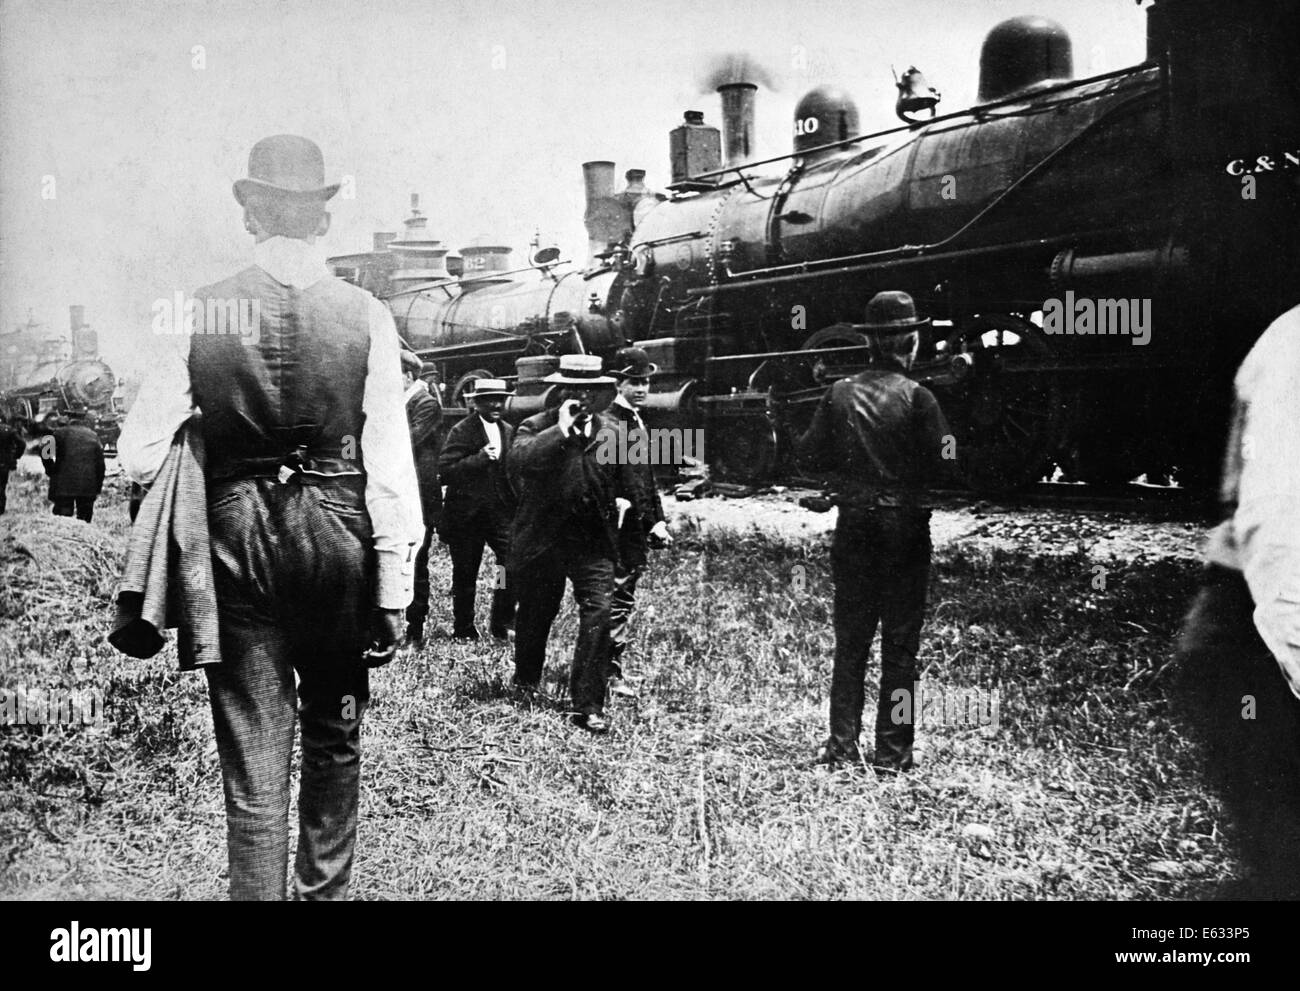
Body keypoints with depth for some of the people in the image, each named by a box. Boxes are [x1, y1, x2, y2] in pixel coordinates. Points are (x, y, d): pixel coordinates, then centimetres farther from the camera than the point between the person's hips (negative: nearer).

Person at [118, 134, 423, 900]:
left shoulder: (201, 314, -4)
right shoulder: (366, 316, -7)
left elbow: (140, 455, -3)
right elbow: (389, 463, -8)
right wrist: (396, 585, -3)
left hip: (236, 531, 0)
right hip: (337, 533, 0)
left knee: (252, 759, 7)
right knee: (334, 738, 19)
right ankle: (325, 890, 30)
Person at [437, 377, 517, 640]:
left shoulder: (509, 431, 11)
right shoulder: (461, 431, -8)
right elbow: (445, 469, -17)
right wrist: (481, 458, -25)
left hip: (501, 511, 4)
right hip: (467, 514, -4)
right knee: (465, 576, 7)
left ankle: (500, 624, 2)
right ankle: (463, 629, 24)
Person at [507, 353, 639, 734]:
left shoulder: (611, 431, 9)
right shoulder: (537, 427, -2)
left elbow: (625, 479, 26)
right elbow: (518, 461, -24)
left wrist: (624, 500, 8)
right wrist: (562, 429, -24)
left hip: (594, 540, 2)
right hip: (542, 539, -1)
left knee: (598, 613, -12)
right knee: (535, 613, 14)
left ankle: (588, 704, -7)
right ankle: (526, 680, 41)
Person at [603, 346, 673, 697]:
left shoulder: (637, 421, 17)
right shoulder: (611, 422, -13)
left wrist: (657, 521, 15)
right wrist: (652, 520, -19)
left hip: (637, 527, 9)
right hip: (620, 524, -9)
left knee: (624, 600, 14)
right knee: (618, 600, -6)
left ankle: (614, 667, 21)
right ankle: (611, 672, -2)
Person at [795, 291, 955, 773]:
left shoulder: (840, 393, -1)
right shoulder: (917, 397, -10)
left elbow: (809, 454, 1)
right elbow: (942, 463, -13)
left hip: (854, 526, 3)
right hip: (905, 528, -3)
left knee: (850, 640, 13)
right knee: (900, 644, 5)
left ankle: (841, 743, 15)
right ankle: (892, 752, 8)